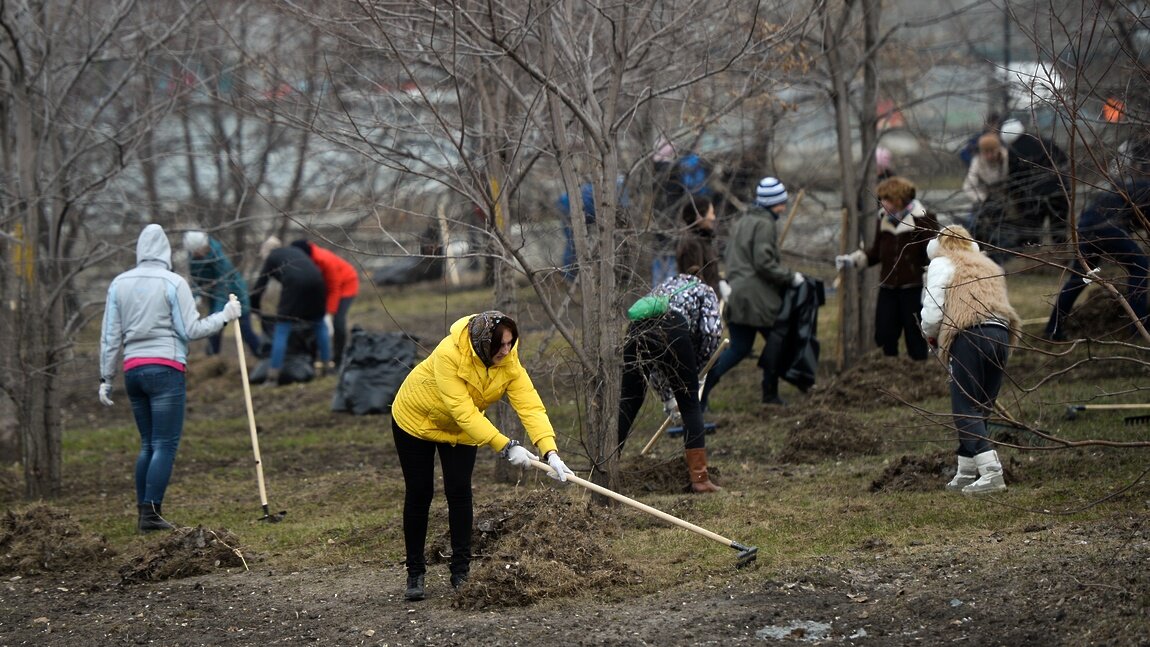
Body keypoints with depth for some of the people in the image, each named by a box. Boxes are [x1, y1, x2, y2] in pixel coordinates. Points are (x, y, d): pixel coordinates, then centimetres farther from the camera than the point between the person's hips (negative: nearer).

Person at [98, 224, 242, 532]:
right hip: (166, 368, -6)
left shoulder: (119, 284, 10)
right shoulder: (174, 283, -5)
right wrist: (224, 316, 7)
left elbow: (110, 336, 10)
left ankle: (143, 512, 12)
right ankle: (151, 513, -12)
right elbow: (190, 330, -5)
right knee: (165, 445, -5)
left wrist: (106, 378, 15)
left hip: (133, 370, 6)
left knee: (148, 445, 14)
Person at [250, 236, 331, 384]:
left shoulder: (271, 258, 20)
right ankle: (327, 365, 27)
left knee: (281, 330, 2)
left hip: (295, 284, -4)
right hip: (315, 280, 4)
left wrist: (255, 309, 32)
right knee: (319, 324, 24)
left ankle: (272, 377, -2)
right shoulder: (295, 251, 33)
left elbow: (259, 287, 17)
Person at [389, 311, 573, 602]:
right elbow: (463, 412, -41)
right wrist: (506, 447, -45)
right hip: (415, 418, -4)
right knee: (419, 493, 0)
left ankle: (461, 572, 3)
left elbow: (531, 406, -32)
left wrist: (550, 451, -47)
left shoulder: (510, 363, -24)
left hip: (462, 431, 4)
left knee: (459, 491, -6)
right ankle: (415, 573, 11)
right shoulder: (449, 354, -39)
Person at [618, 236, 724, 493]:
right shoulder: (703, 290, 27)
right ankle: (699, 478, 7)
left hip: (637, 332, 4)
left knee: (627, 405, 13)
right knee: (690, 406, 10)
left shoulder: (662, 286, 41)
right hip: (673, 331, -4)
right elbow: (712, 332, 6)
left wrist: (666, 394, 48)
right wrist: (695, 367, 21)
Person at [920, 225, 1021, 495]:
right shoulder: (988, 266, 27)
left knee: (965, 409, -5)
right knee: (981, 408, 14)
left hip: (969, 337, -7)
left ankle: (991, 473, -19)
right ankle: (965, 476, 20)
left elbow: (932, 312, -3)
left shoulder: (942, 265, 7)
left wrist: (930, 334, 18)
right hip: (1001, 334, 7)